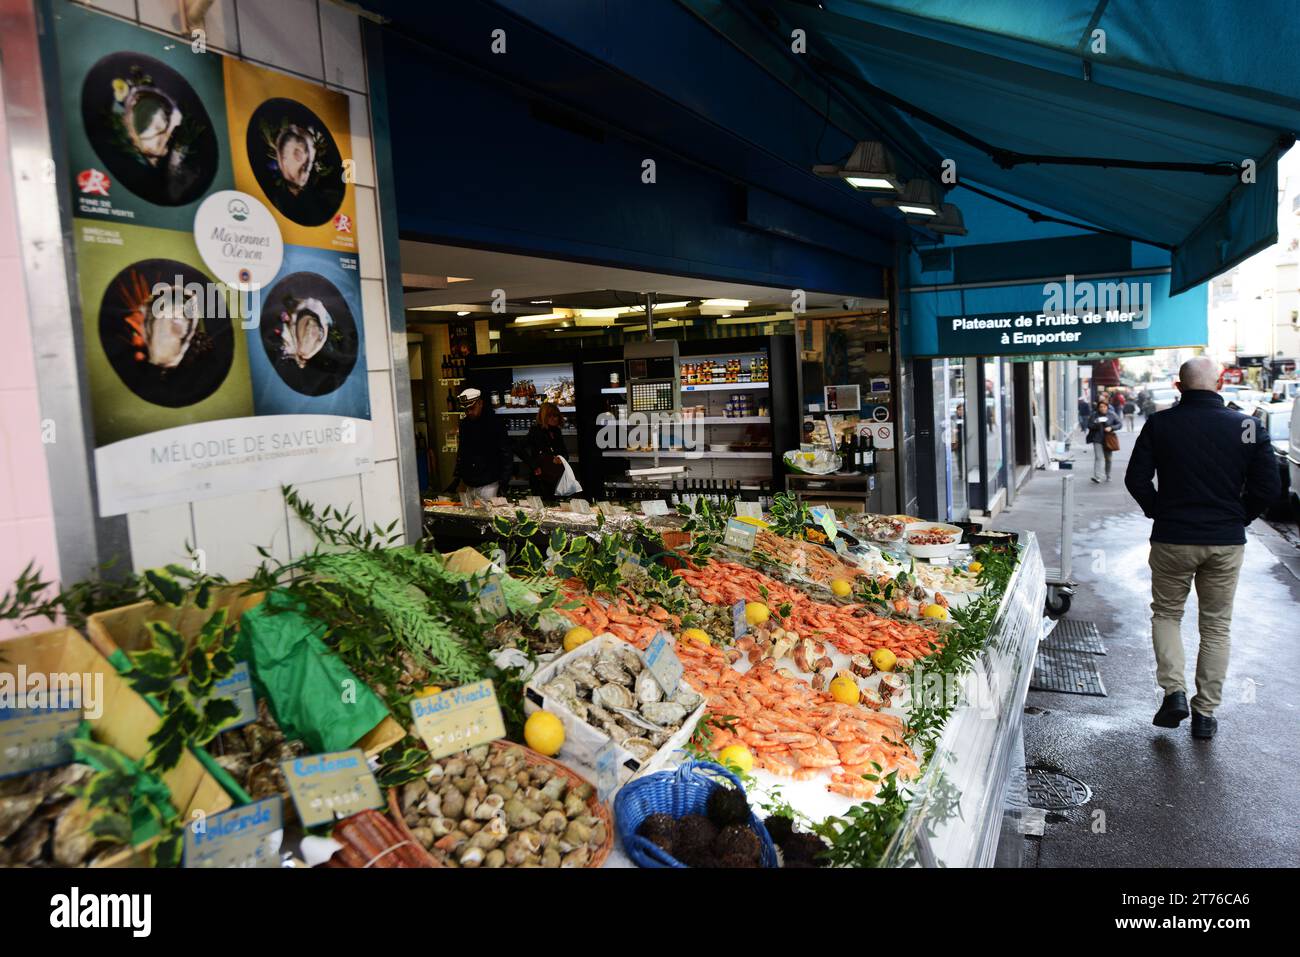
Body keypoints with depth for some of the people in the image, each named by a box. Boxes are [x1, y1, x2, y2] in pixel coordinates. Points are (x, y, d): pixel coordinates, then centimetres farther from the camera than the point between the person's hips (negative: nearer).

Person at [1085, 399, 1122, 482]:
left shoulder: (1112, 415, 1)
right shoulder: (1094, 415, 0)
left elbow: (1119, 424, 1)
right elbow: (1089, 425, 0)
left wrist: (1111, 428, -16)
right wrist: (1097, 425, -19)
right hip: (1097, 439, -2)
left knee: (1108, 458, 12)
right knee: (1098, 457, -14)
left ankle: (1108, 476, 30)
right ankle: (1097, 477, -19)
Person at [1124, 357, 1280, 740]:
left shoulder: (1159, 424, -6)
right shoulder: (1245, 426, -4)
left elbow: (1136, 480, -6)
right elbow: (1267, 486, -4)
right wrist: (1238, 518, 11)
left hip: (1172, 539, -1)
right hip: (1226, 542, 1)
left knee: (1166, 613, 17)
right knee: (1216, 626, 12)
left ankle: (1174, 690, 1)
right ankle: (1205, 712, 15)